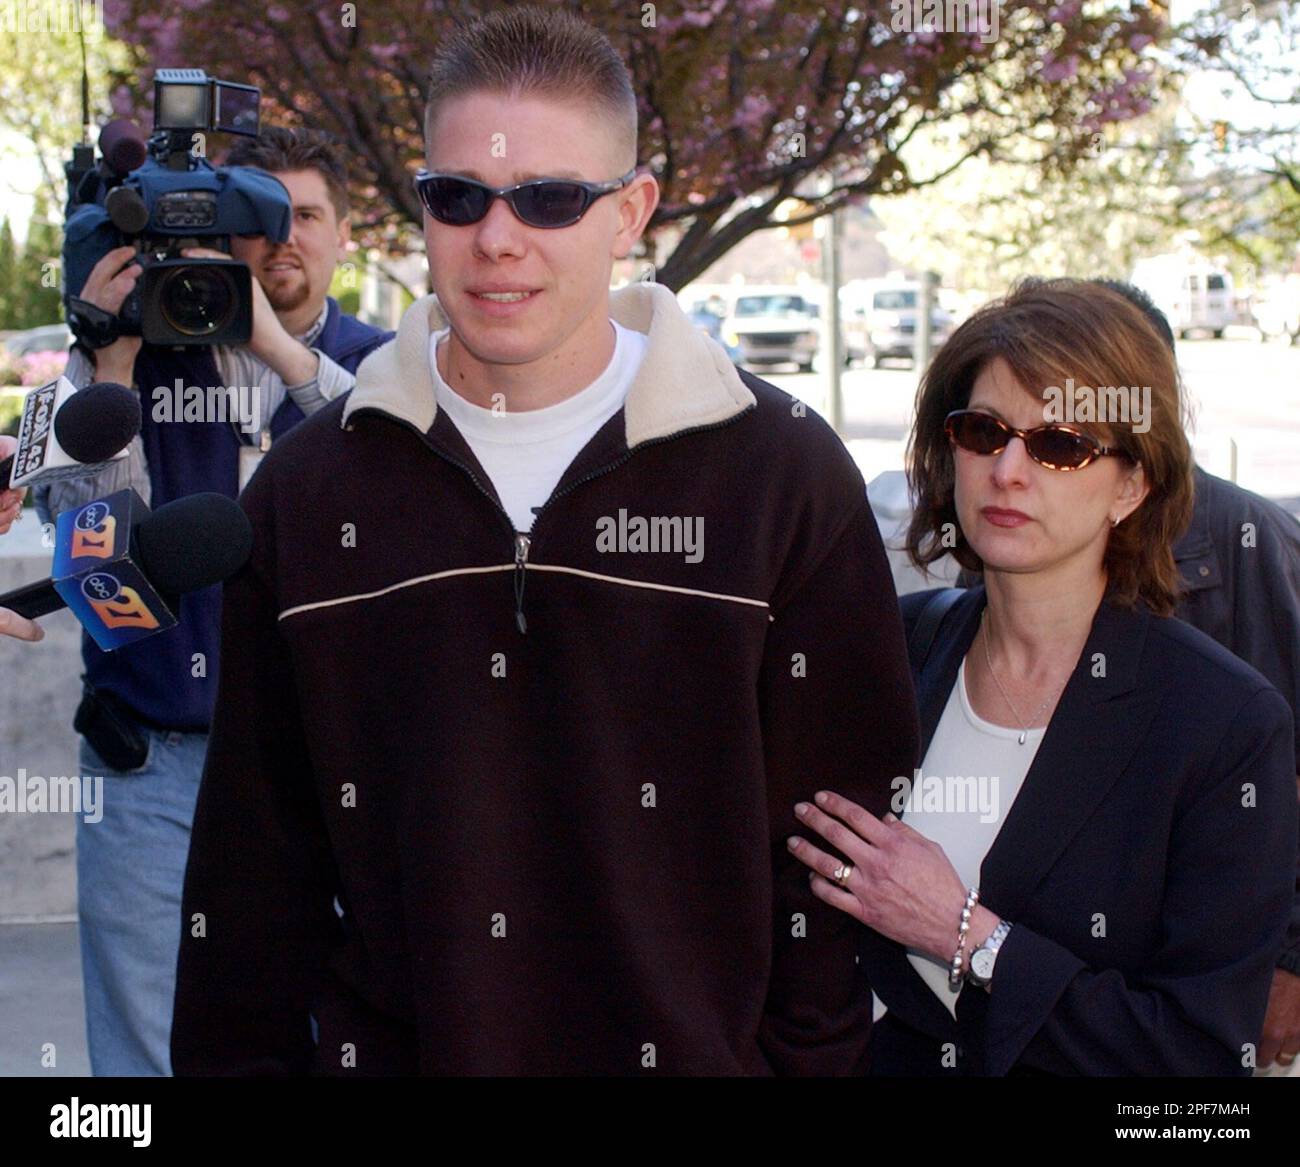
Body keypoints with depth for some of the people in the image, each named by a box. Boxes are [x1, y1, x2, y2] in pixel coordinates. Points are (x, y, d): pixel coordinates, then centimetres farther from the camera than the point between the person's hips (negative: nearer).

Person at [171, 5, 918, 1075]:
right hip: (386, 1046, 2)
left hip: (700, 1047, -1)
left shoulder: (788, 474, -6)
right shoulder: (308, 488, 0)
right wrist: (239, 1059, 2)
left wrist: (814, 1057, -8)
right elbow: (252, 861, 4)